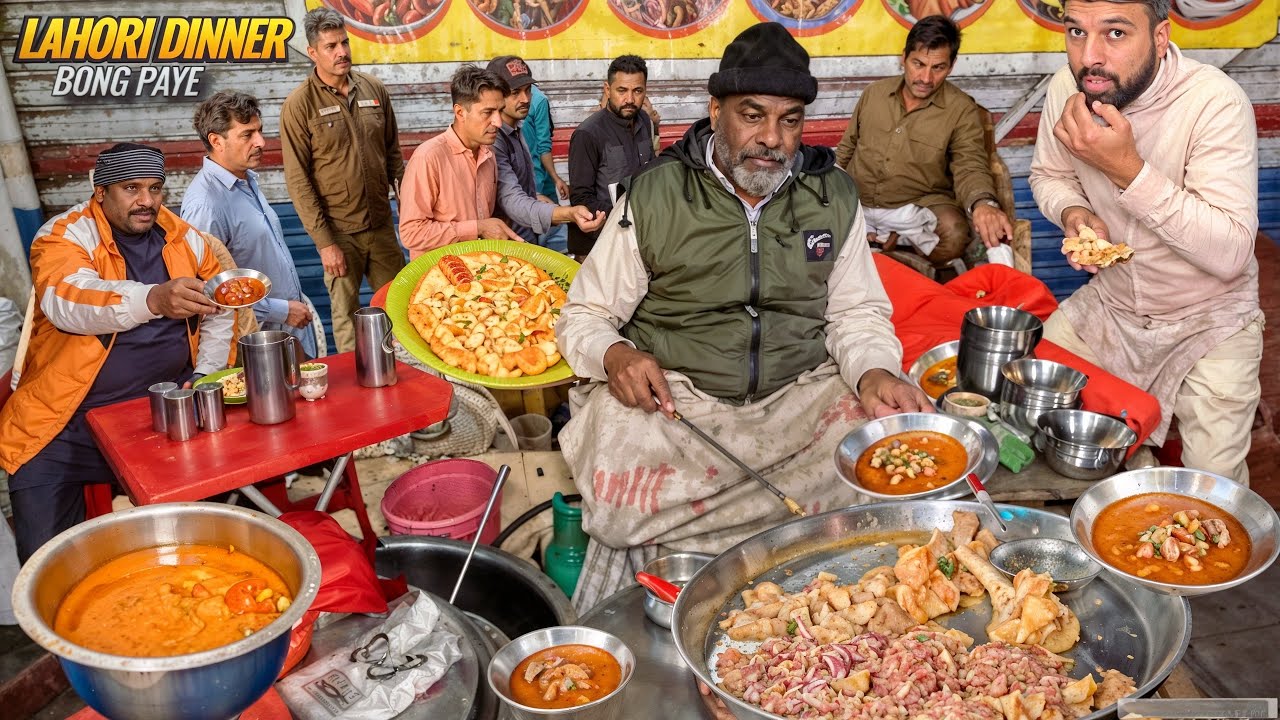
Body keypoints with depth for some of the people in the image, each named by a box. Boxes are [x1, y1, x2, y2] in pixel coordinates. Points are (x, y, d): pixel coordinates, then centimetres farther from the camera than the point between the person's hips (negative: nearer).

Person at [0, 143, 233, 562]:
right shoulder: (65, 236, -7)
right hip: (69, 422, -3)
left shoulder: (185, 239, 7)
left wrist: (205, 381, -1)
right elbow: (66, 301, -28)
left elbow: (219, 313, 15)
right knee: (47, 561, -9)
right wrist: (153, 299, -47)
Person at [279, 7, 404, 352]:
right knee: (347, 315, 6)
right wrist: (324, 241, -13)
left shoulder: (374, 89, 4)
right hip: (339, 232, -3)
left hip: (382, 224, 4)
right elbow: (298, 181, -9)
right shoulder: (299, 105, -7)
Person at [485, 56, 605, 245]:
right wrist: (568, 214, -47)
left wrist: (535, 196, 6)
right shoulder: (493, 140, -21)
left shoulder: (516, 131, 9)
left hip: (529, 238, 8)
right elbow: (512, 202, -34)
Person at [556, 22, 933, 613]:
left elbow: (857, 312, 11)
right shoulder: (654, 198, -1)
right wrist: (616, 355, -20)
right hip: (674, 397, -2)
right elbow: (584, 314, 4)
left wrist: (875, 372, -12)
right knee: (615, 503, -30)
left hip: (801, 396, 3)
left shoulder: (834, 197, 7)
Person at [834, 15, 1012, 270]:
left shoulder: (962, 110, -7)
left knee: (955, 235, -34)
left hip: (918, 205, -3)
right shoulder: (874, 92, 5)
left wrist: (983, 204, -41)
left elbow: (970, 167, -18)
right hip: (855, 201, 3)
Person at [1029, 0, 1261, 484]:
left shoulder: (1215, 102, -25)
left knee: (1213, 482, -11)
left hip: (1207, 321, -4)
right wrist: (1073, 212, -15)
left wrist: (1127, 168, -37)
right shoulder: (1067, 89, -11)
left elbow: (1231, 254, -30)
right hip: (1107, 305, 4)